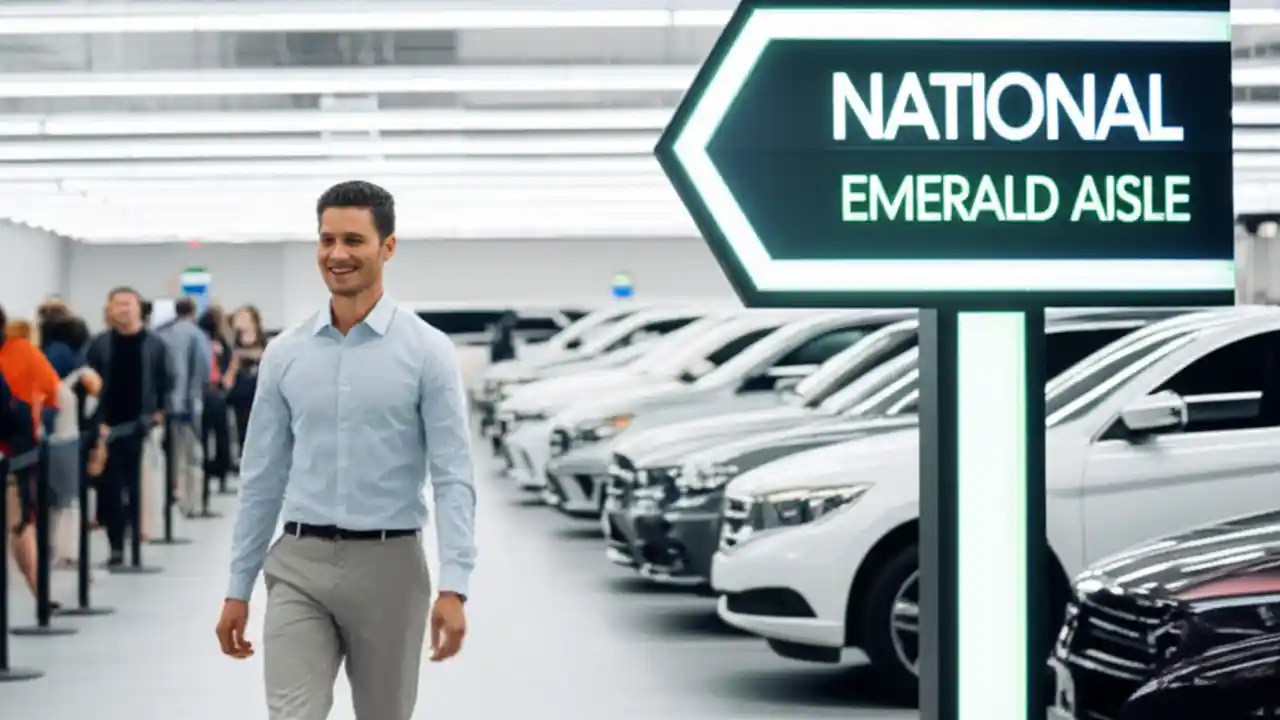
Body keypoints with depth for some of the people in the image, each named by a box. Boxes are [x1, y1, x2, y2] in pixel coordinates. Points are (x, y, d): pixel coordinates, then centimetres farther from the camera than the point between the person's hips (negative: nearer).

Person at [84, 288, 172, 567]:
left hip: (141, 427, 0)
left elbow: (166, 382, 6)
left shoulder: (155, 345, 2)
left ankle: (139, 532, 16)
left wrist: (160, 411, -6)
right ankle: (116, 546, 7)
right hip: (109, 428, 0)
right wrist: (98, 421, -8)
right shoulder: (99, 345, 1)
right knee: (111, 488, 1)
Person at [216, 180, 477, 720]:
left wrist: (453, 587, -18)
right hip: (299, 566, 2)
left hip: (387, 566, -2)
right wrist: (238, 588, 8)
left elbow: (453, 478, -8)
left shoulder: (426, 351, -4)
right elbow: (261, 478, 11)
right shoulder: (285, 353, 6)